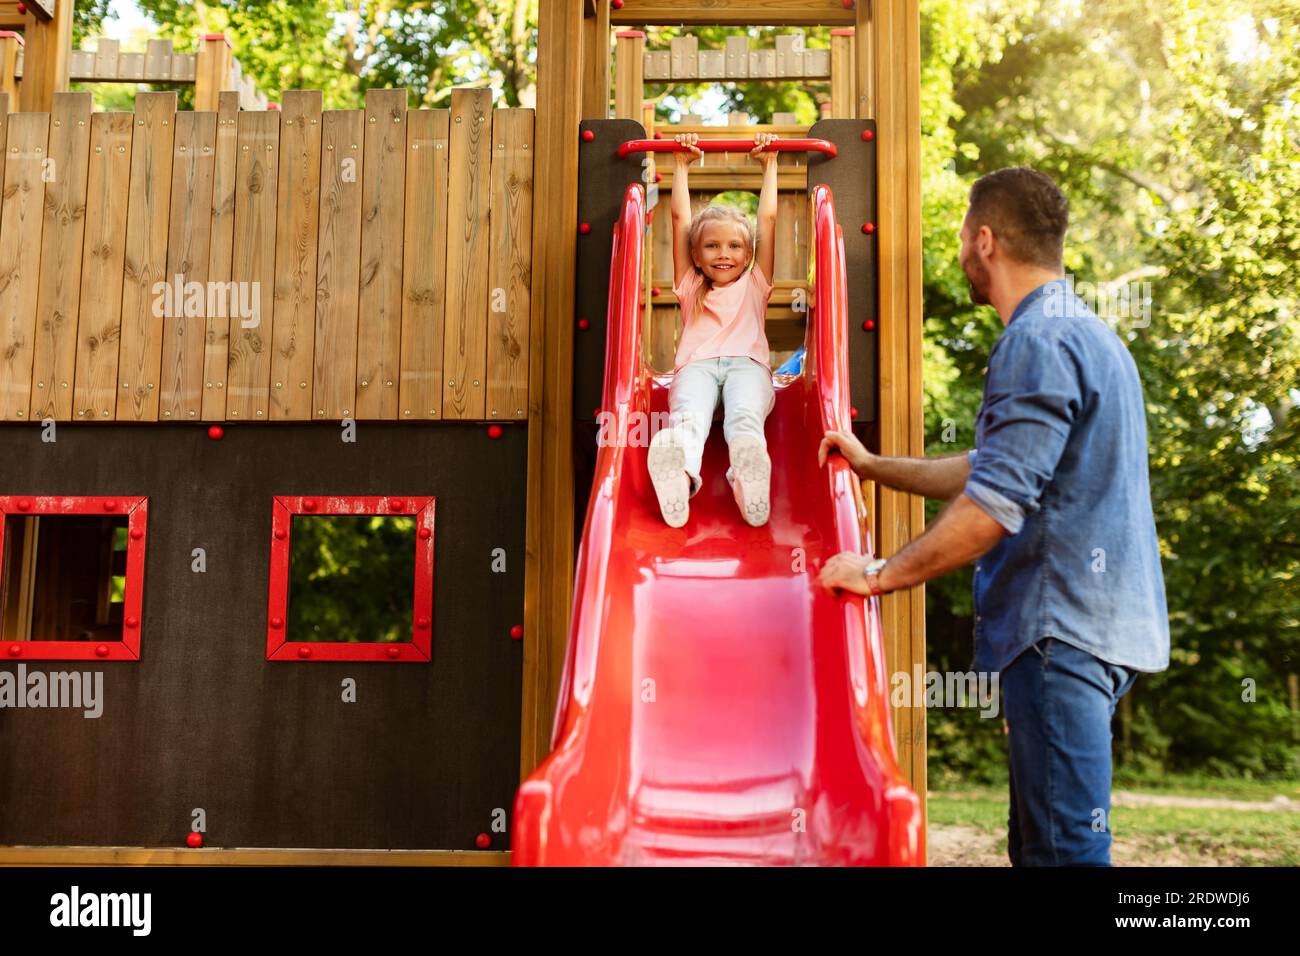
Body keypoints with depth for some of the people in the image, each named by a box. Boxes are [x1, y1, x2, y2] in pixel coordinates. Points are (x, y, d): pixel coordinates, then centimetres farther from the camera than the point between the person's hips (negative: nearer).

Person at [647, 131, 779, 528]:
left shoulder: (754, 285, 32)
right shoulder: (690, 287, 32)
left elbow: (767, 219, 32)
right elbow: (680, 218, 32)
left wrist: (769, 164, 37)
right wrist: (681, 165, 36)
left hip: (746, 362, 0)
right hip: (697, 364, 0)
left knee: (745, 417, -36)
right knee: (689, 415, -36)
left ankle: (749, 477, -67)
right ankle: (681, 475, -68)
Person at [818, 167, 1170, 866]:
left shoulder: (1037, 344, -14)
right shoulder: (1087, 334, 20)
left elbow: (994, 505, -22)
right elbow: (992, 469, 27)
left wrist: (879, 575, -12)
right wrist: (871, 464, 33)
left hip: (1061, 630, -11)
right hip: (1094, 624, 11)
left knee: (1063, 849, -8)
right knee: (1041, 841, 15)